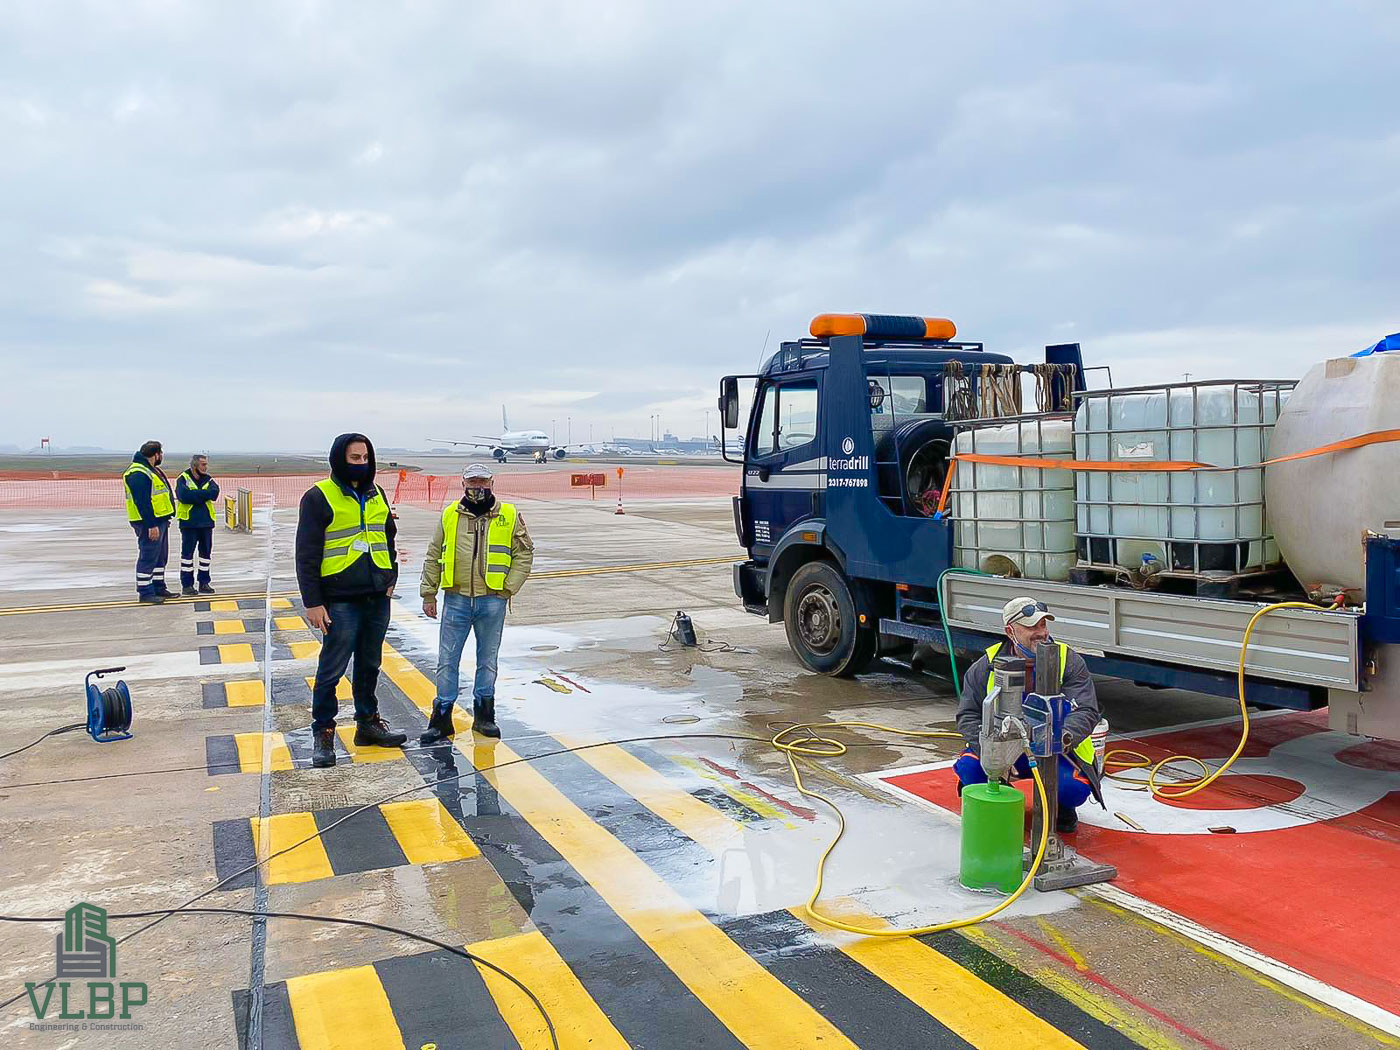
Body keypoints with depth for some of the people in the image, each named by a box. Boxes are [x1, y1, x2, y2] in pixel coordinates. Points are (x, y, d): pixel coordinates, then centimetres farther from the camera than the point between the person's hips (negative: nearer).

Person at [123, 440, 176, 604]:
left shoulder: (152, 470, 16)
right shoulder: (138, 474, -18)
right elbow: (142, 502, -23)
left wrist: (164, 520, 20)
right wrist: (151, 525, -25)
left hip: (160, 520, 11)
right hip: (149, 523, -11)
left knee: (161, 557, 17)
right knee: (148, 557, -6)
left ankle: (159, 588, 27)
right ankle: (145, 593, -1)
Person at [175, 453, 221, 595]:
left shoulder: (208, 480, 8)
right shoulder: (183, 479, -4)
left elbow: (214, 493, -11)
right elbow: (183, 495, -21)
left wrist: (194, 495, -16)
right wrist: (203, 494, -14)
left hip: (206, 522, 5)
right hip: (188, 522, -4)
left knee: (206, 552, 9)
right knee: (187, 552, 0)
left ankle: (204, 583, 18)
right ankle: (187, 584, 5)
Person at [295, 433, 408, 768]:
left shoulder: (376, 495, 13)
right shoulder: (319, 497, -6)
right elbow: (307, 554, -7)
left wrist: (390, 579, 13)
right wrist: (312, 602, -12)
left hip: (377, 599, 6)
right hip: (341, 601, -6)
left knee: (369, 665, 16)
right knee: (332, 669, -1)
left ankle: (368, 722, 29)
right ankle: (323, 733, 11)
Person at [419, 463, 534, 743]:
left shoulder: (509, 516, 2)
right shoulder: (449, 516, 5)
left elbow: (524, 554, 5)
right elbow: (433, 557, 9)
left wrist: (508, 588, -3)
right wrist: (428, 594, 6)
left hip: (492, 601, 0)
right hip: (456, 600, 0)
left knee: (488, 659, 11)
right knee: (447, 660, 2)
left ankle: (484, 715, 24)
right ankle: (441, 718, 11)